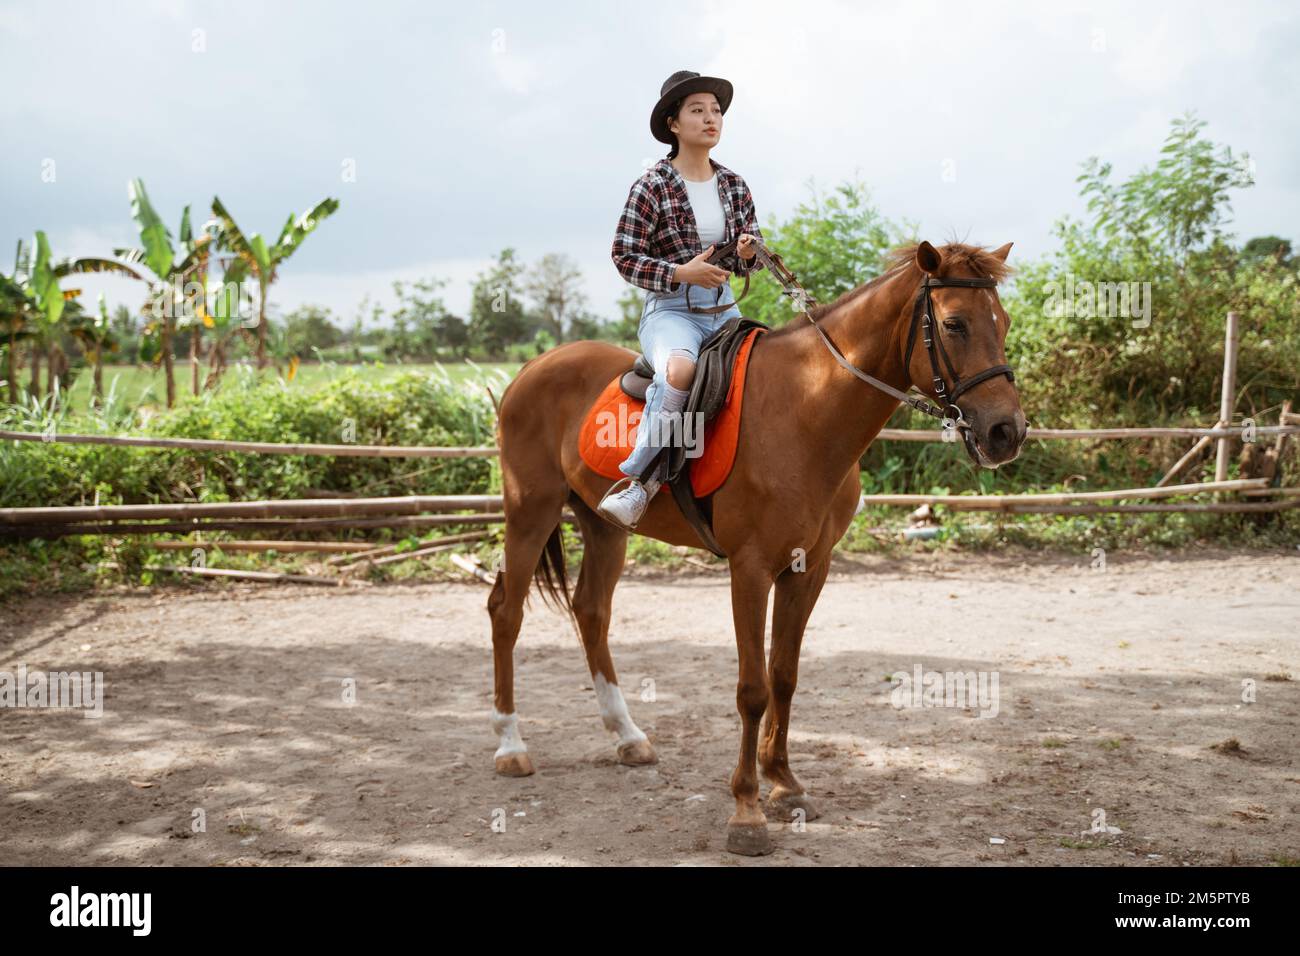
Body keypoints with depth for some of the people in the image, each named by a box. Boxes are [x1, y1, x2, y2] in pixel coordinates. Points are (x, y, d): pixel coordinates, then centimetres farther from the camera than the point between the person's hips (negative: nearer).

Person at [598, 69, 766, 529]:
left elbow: (751, 261, 17)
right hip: (670, 309, -6)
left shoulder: (734, 186, 11)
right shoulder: (652, 186, -4)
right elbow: (624, 256, -5)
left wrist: (748, 253, -8)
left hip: (724, 307, 6)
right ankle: (641, 477, -25)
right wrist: (681, 273, -18)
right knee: (679, 369, -38)